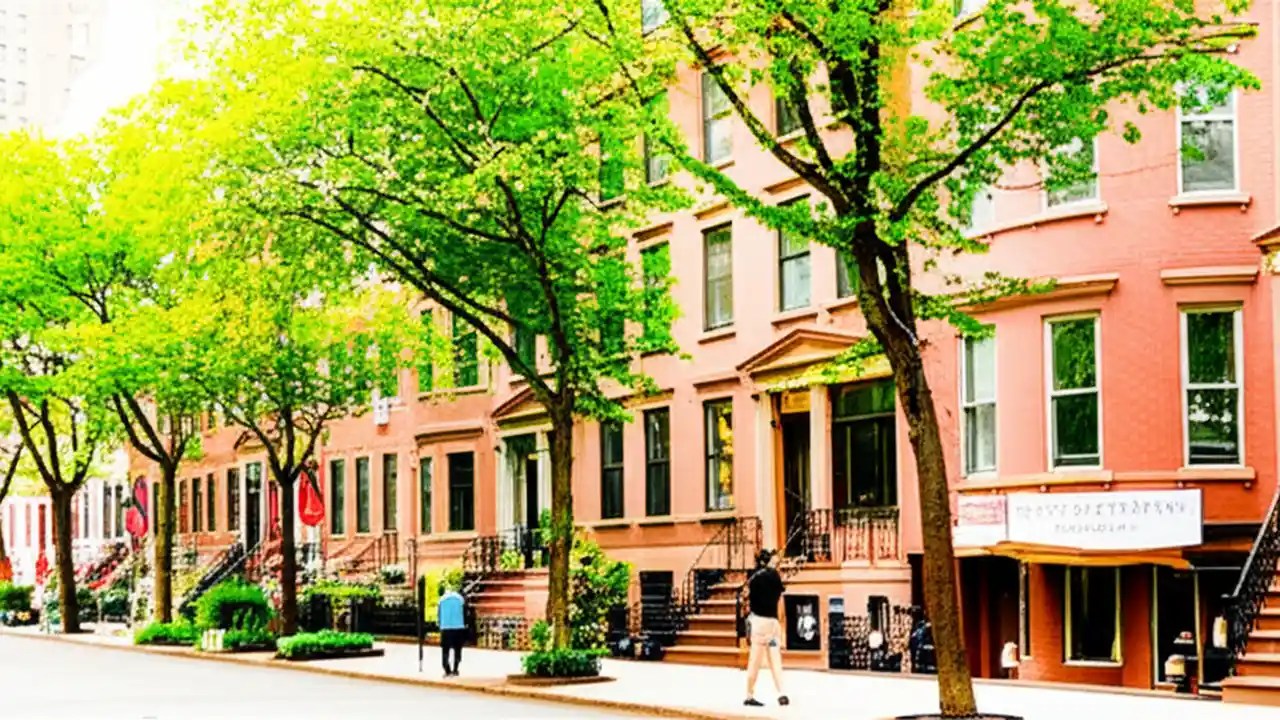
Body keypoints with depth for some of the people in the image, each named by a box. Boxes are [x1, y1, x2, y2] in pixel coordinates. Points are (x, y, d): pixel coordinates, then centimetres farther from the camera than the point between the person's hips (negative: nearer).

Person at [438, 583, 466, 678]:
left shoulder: (442, 599, 7)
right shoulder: (460, 599, 3)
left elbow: (439, 614, 7)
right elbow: (465, 614, 4)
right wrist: (465, 625, 14)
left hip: (445, 628, 1)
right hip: (458, 627, -1)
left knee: (445, 651, 6)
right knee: (457, 650, 8)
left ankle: (447, 671, -2)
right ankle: (455, 670, 3)